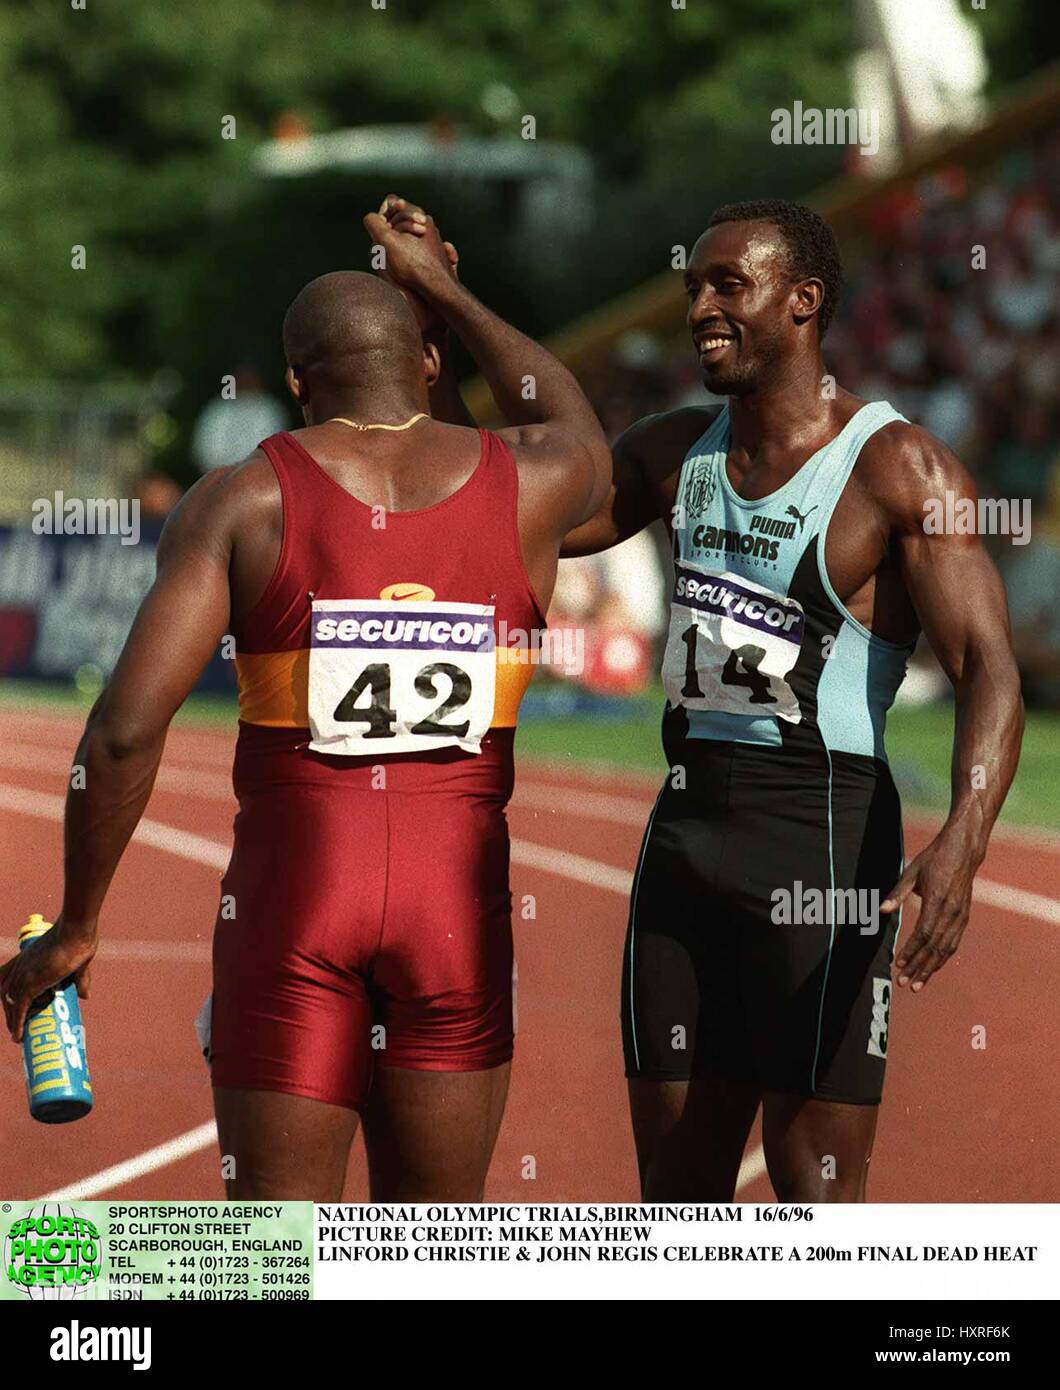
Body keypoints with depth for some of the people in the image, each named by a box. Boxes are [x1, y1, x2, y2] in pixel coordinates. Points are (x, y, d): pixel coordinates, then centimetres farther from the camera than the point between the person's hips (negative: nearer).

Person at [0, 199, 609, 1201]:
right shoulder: (523, 488, 3)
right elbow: (581, 438, 32)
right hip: (456, 891, 2)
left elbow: (126, 727, -11)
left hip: (290, 888, -2)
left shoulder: (240, 501, -3)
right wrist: (443, 290, 41)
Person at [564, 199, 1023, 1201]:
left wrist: (963, 841, -35)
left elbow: (988, 673, -17)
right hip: (685, 827, 7)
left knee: (816, 1188, -6)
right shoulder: (675, 452, 10)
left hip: (824, 834, -7)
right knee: (676, 1182, 9)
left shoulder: (897, 469, -10)